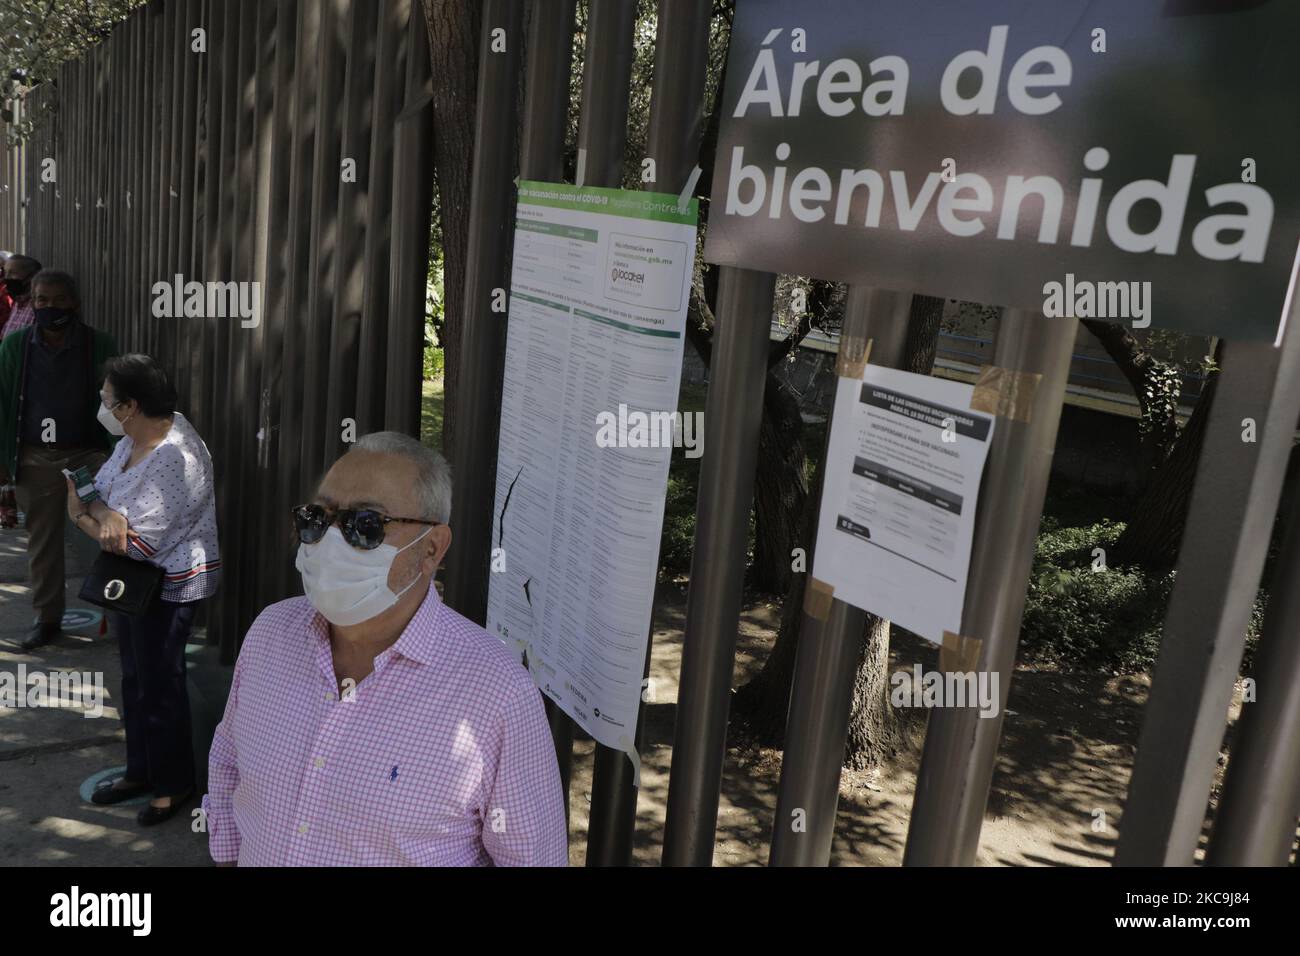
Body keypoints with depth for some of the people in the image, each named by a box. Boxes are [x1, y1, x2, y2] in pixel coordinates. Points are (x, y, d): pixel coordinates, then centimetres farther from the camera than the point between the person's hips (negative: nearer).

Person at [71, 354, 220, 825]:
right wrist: (105, 512, -23)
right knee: (134, 678, 20)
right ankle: (141, 770, 38)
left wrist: (82, 515, -14)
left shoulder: (174, 460, -29)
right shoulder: (136, 437, 0)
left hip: (166, 585, -9)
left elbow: (135, 544, -29)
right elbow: (97, 487, 0)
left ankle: (174, 785, 23)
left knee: (160, 686, 5)